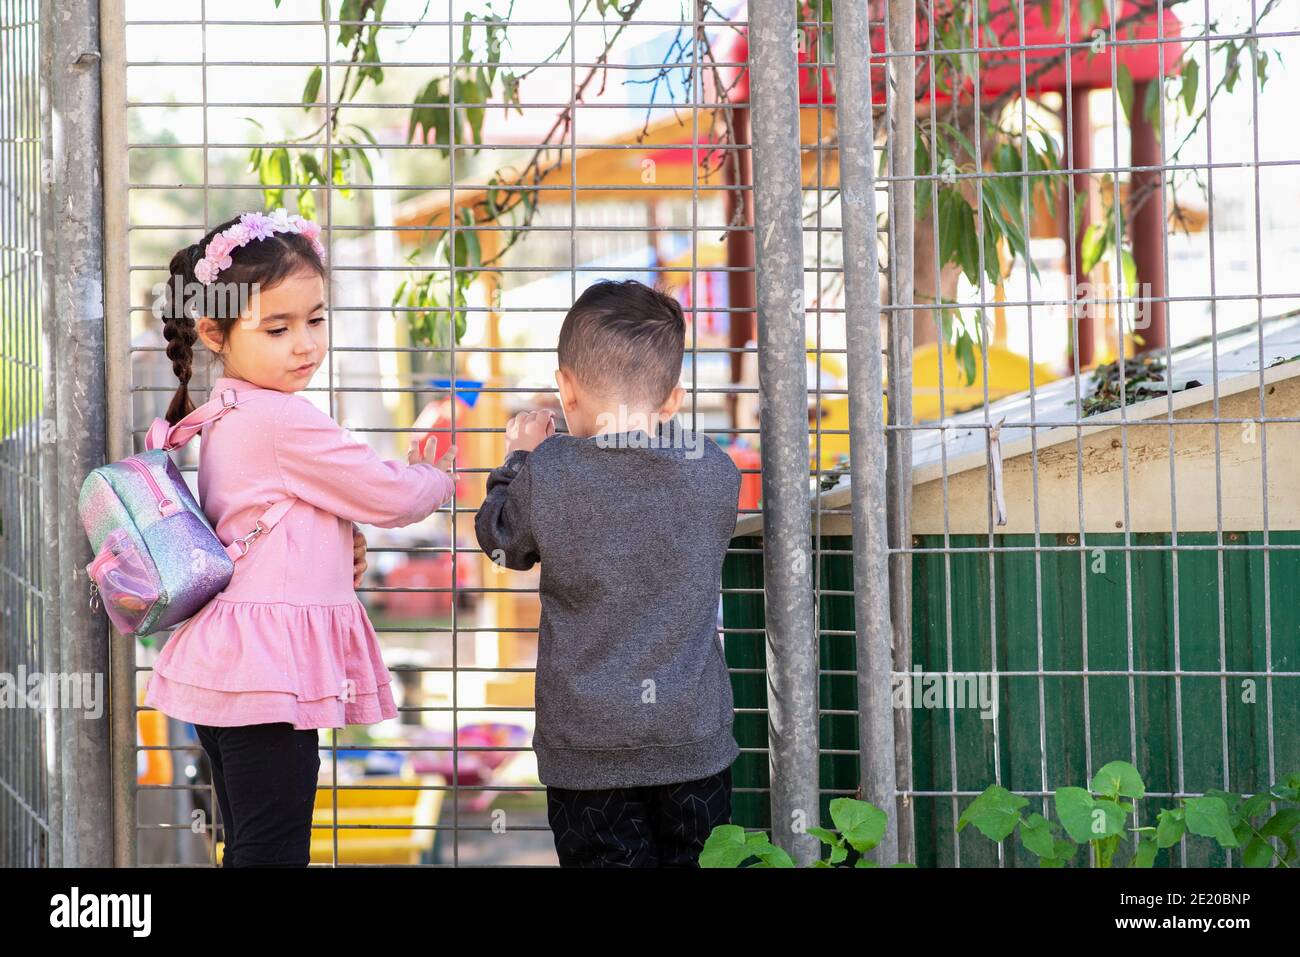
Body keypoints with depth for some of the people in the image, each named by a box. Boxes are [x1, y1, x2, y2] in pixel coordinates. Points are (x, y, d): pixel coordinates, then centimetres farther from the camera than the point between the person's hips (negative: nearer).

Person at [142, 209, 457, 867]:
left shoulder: (223, 417, 14)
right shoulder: (284, 421, -16)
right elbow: (390, 496, -9)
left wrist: (333, 554, 7)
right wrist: (439, 480, 13)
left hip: (226, 666, 10)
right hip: (270, 669, -10)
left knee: (248, 849, 13)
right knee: (273, 853, -9)